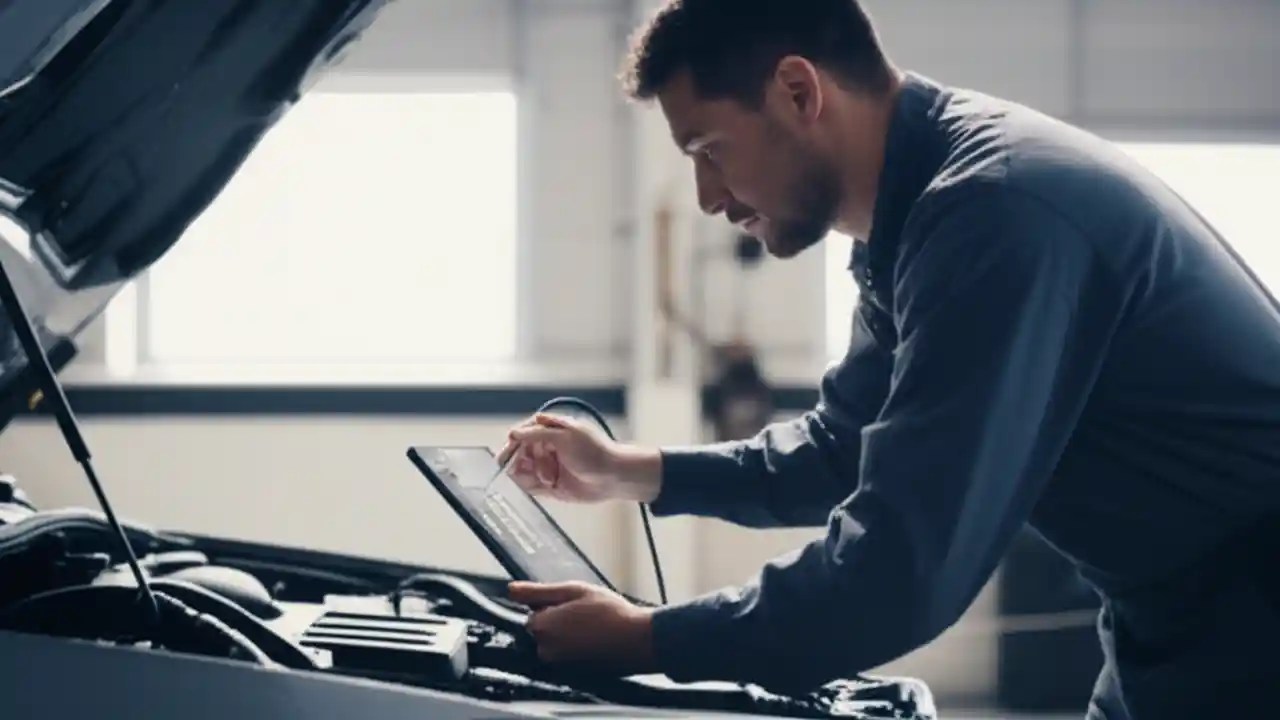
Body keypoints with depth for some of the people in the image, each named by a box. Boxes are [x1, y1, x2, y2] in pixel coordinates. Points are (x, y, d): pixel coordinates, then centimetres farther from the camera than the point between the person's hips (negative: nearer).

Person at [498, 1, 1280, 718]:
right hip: (1184, 633, 9)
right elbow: (844, 449, 22)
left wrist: (645, 641, -19)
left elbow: (901, 571, -29)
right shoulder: (920, 214, 6)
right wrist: (632, 472, 13)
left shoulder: (995, 211, -26)